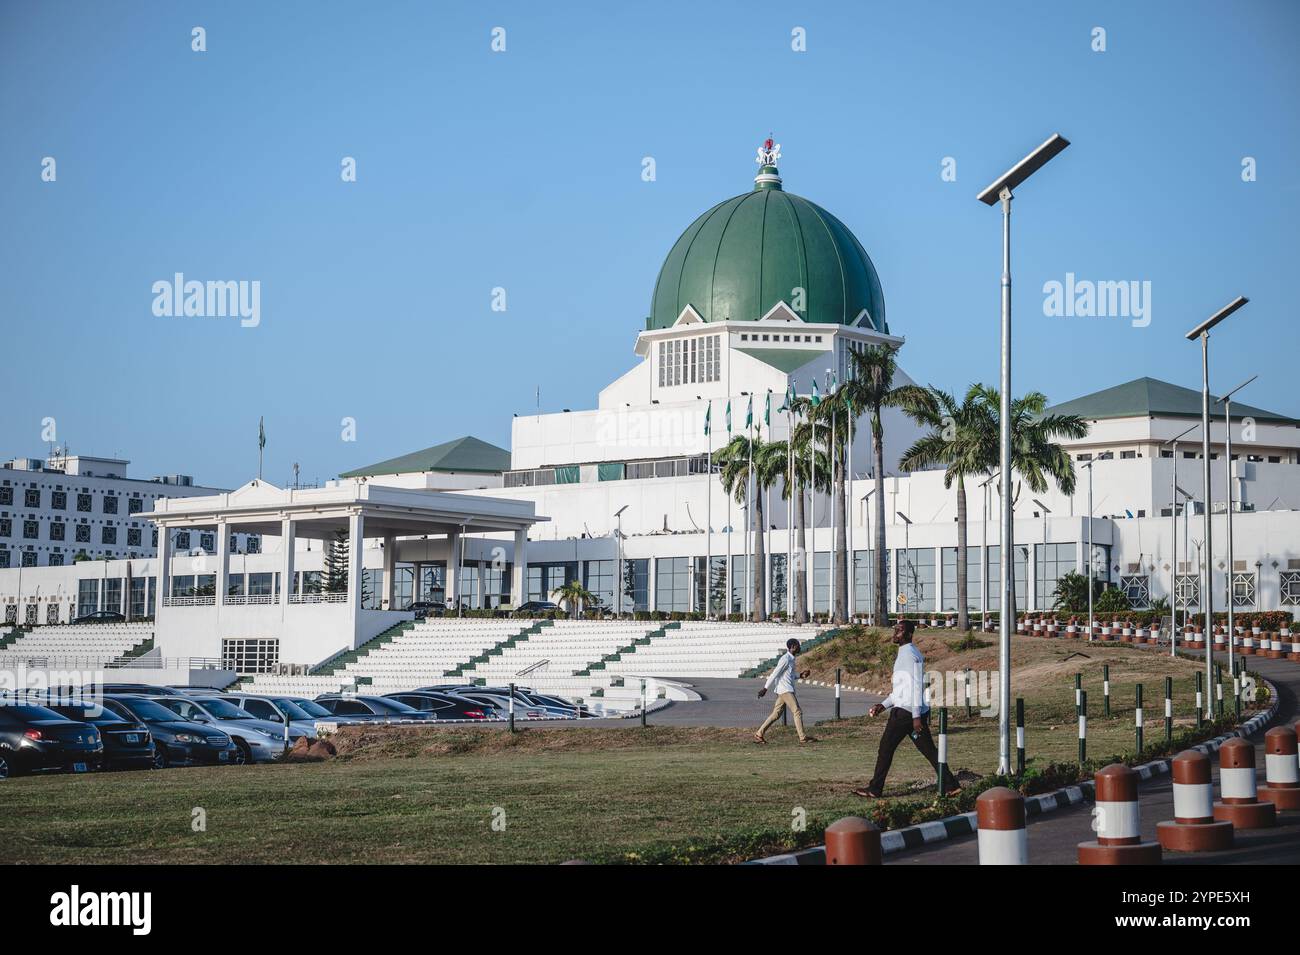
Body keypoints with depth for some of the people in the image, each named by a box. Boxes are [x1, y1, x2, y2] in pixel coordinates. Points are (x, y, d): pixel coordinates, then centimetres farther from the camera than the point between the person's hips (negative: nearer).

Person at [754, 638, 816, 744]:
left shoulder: (791, 659, 17)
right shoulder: (785, 659, -13)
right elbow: (775, 674, -15)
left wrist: (800, 675, 10)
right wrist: (765, 688, -17)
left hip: (788, 690, 10)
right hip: (785, 690, -10)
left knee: (776, 715, 8)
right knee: (797, 712, -8)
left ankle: (759, 734, 9)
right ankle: (803, 737, -7)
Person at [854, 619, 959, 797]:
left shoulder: (909, 654, -13)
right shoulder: (906, 653, 19)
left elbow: (915, 686, -19)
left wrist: (916, 717, -22)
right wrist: (883, 705, 19)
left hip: (906, 711, -10)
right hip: (918, 711, 10)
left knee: (886, 747, -1)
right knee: (928, 749, 8)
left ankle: (875, 789, 5)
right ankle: (951, 785, 5)